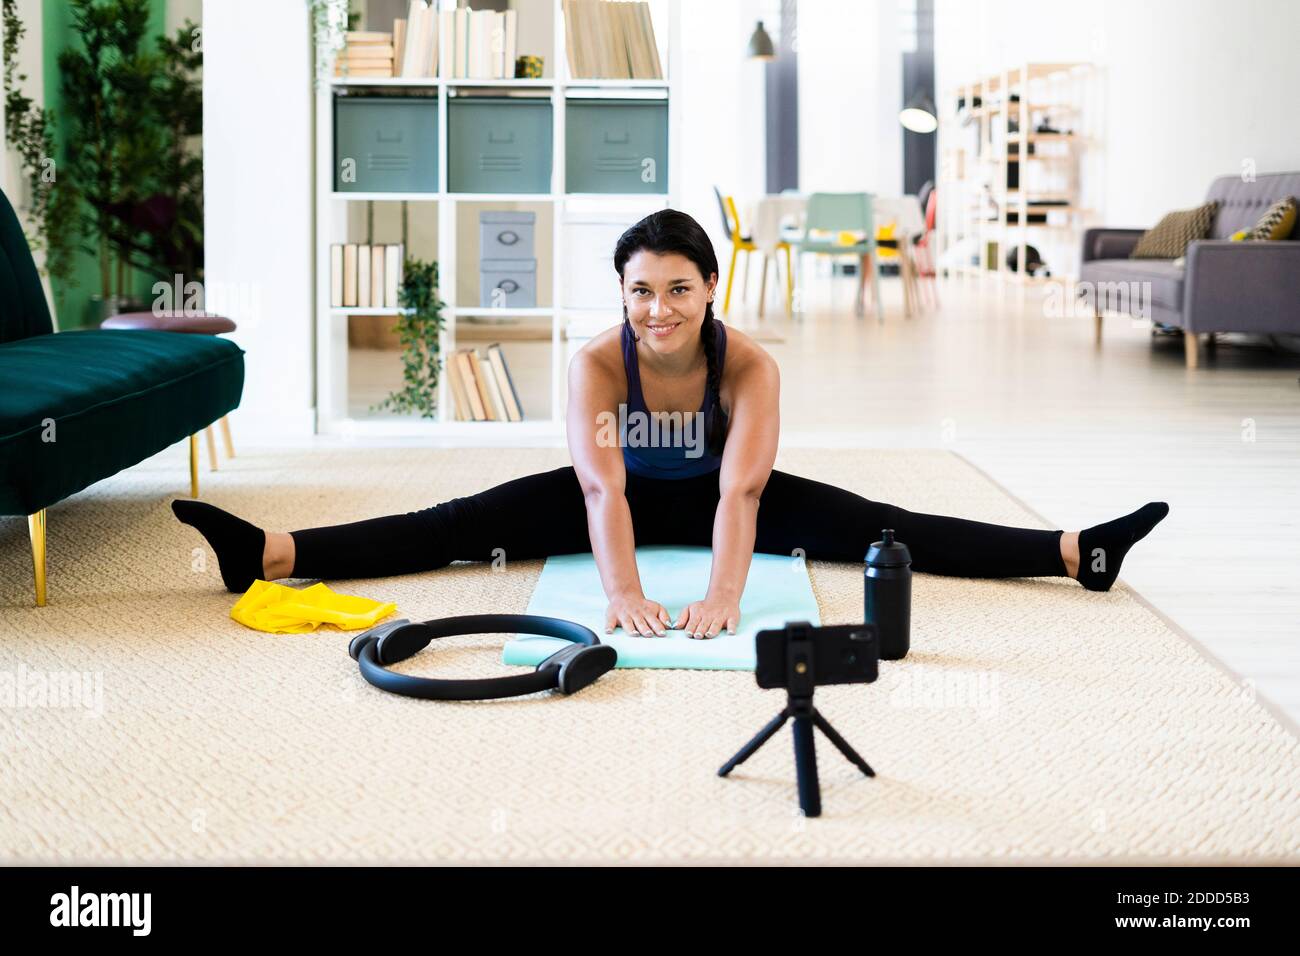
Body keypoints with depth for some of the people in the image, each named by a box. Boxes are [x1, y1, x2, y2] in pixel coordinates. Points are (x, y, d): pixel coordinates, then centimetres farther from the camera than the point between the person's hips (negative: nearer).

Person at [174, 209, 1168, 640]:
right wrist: (623, 591, -57)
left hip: (710, 496, 0)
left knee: (880, 526, -14)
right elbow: (601, 487, -42)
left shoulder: (751, 364, -31)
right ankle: (268, 554, -26)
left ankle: (1077, 553, -16)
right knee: (462, 524, -18)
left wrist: (725, 593, -57)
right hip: (629, 496, 0)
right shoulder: (596, 362, -31)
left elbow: (743, 490, -41)